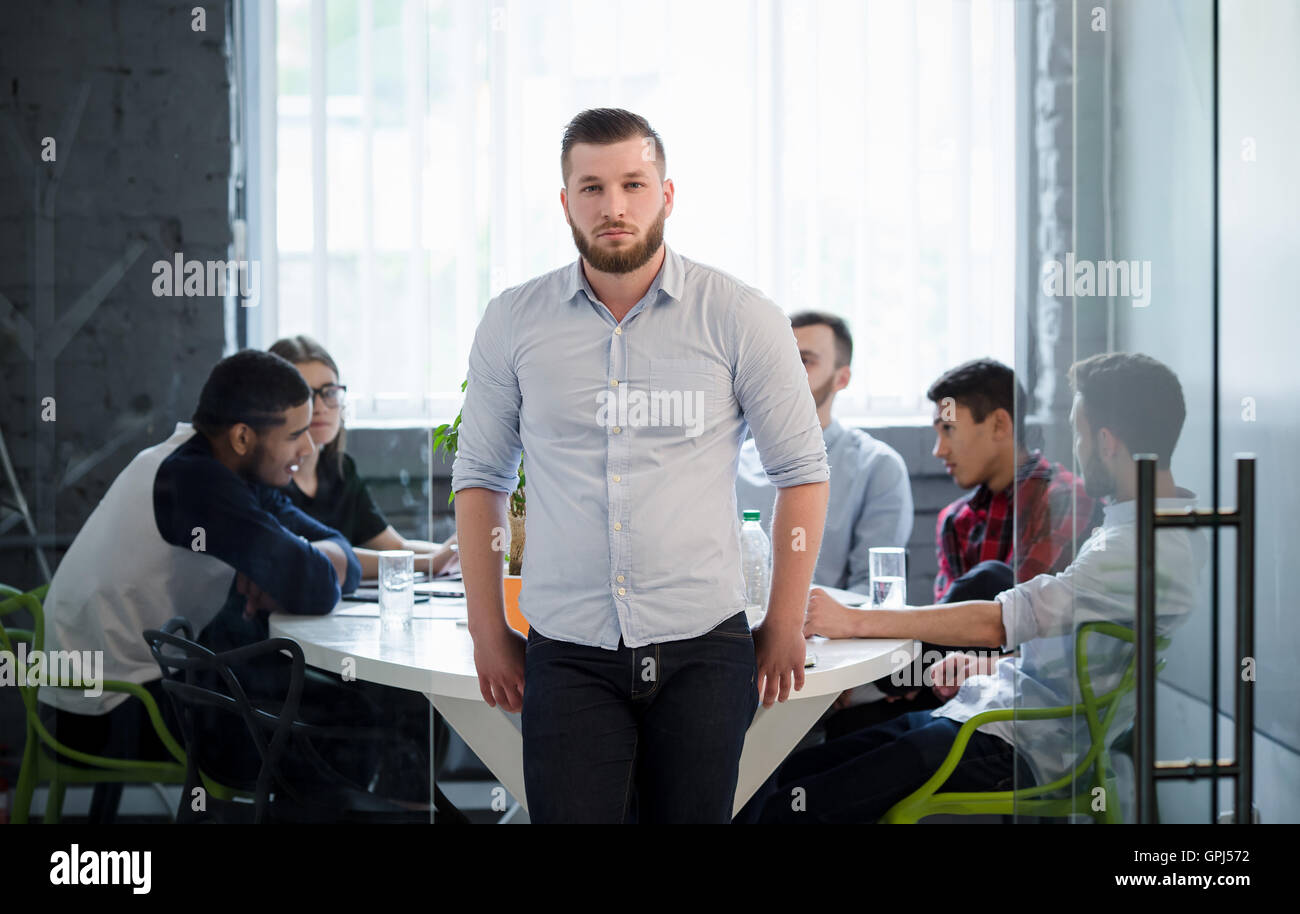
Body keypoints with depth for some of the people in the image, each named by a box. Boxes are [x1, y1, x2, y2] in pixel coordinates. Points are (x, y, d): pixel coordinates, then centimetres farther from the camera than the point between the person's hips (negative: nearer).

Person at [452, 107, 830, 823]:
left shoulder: (738, 317, -1)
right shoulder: (512, 322, 4)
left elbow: (801, 470, 4)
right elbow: (480, 477, 11)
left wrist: (785, 627, 3)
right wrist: (487, 631, 8)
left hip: (702, 649, 0)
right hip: (568, 655, 1)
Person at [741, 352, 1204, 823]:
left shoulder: (1143, 547, -19)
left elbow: (997, 621, -21)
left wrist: (853, 621, -16)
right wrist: (995, 665, 13)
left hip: (1015, 749, -11)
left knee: (782, 808, -18)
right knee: (787, 771, 1)